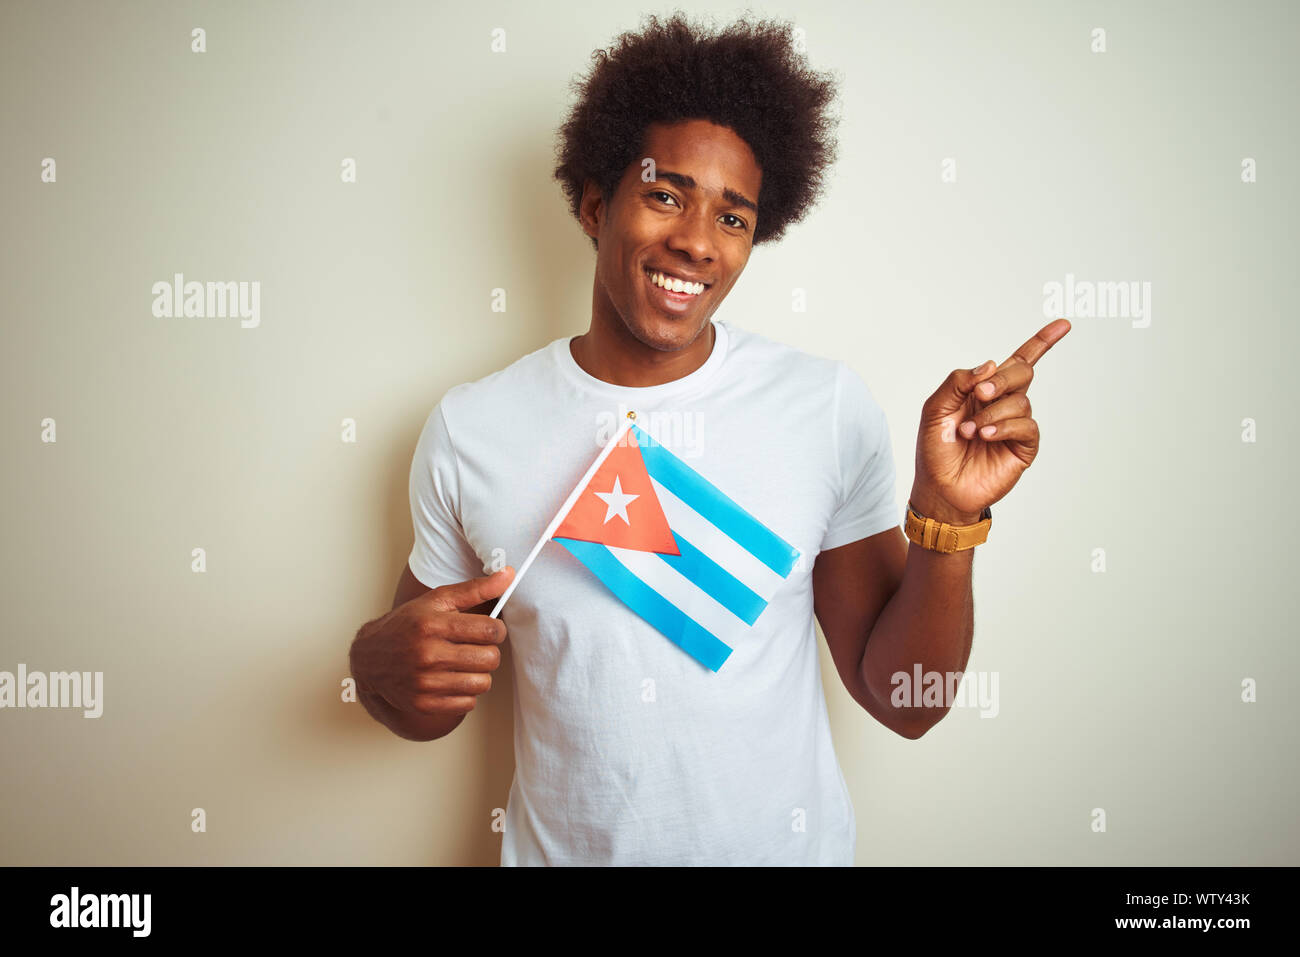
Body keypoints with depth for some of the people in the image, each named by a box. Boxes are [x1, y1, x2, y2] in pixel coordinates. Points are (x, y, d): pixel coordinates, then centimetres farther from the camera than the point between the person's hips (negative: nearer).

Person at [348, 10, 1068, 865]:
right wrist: (380, 662, -23)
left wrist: (947, 516, -24)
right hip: (563, 848, 1)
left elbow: (904, 703, -10)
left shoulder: (831, 406, -13)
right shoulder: (469, 428, -11)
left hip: (791, 845, 0)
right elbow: (429, 715, -2)